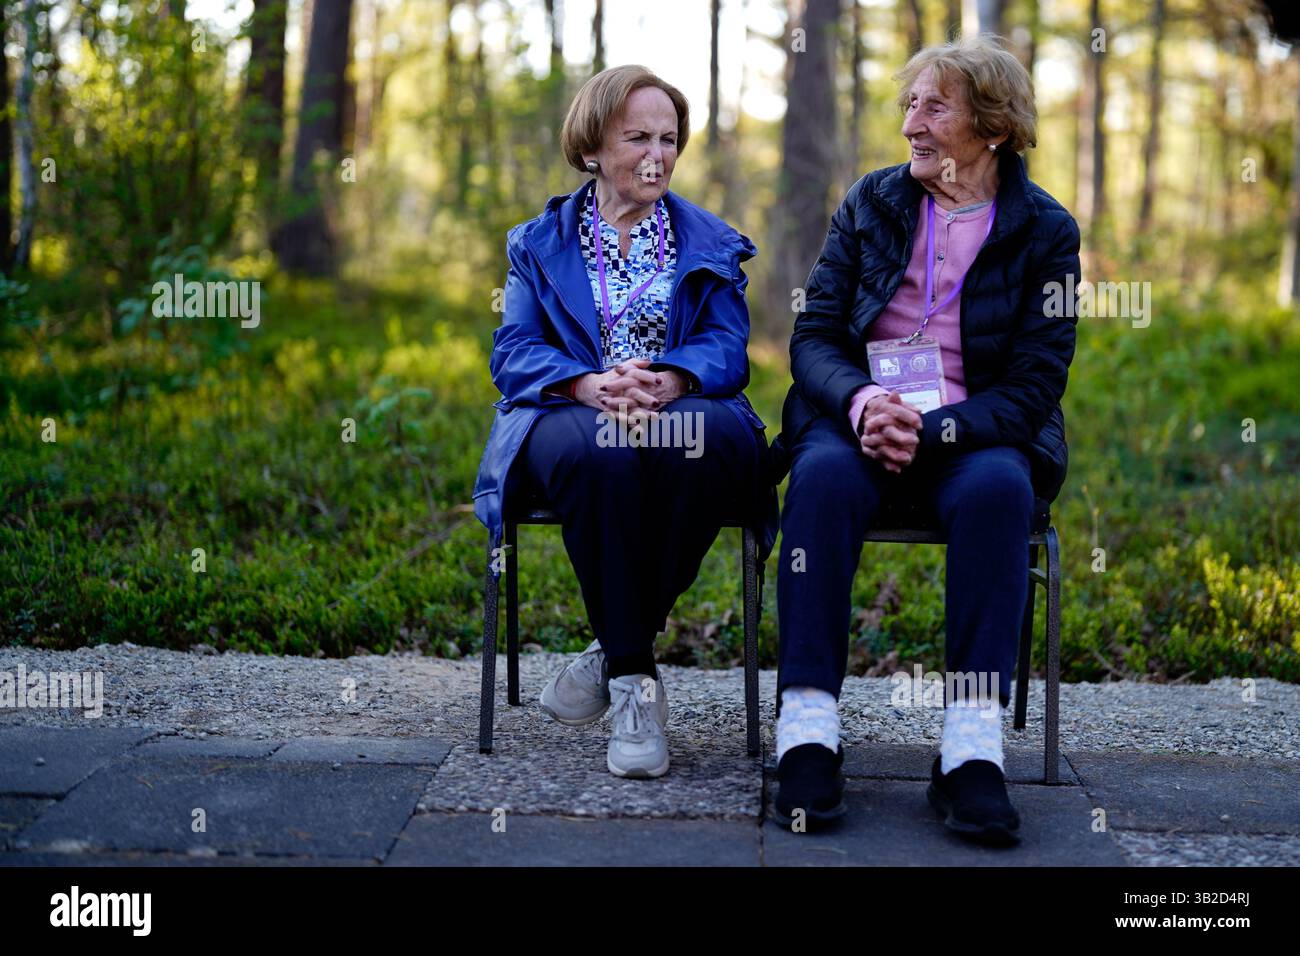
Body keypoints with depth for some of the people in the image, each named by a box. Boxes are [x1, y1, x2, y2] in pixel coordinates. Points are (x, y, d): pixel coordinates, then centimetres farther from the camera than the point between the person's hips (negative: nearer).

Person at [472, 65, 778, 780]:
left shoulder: (712, 245, 20)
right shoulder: (541, 243, 19)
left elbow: (727, 346, 4)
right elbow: (513, 351, 4)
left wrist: (667, 381, -22)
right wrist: (590, 385, -20)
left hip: (686, 409, 1)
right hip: (570, 416, 0)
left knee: (700, 438, -38)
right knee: (599, 450, -39)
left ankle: (613, 651, -22)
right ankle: (634, 679, -27)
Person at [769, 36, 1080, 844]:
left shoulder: (1045, 231, 3)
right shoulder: (870, 203, 10)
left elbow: (1036, 382, -5)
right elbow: (814, 336, 4)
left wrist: (935, 431, -22)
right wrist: (861, 401, -19)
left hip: (975, 434, -1)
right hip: (855, 418, 1)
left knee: (997, 488, -35)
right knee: (825, 475, -32)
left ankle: (972, 750, -35)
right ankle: (808, 732, -36)